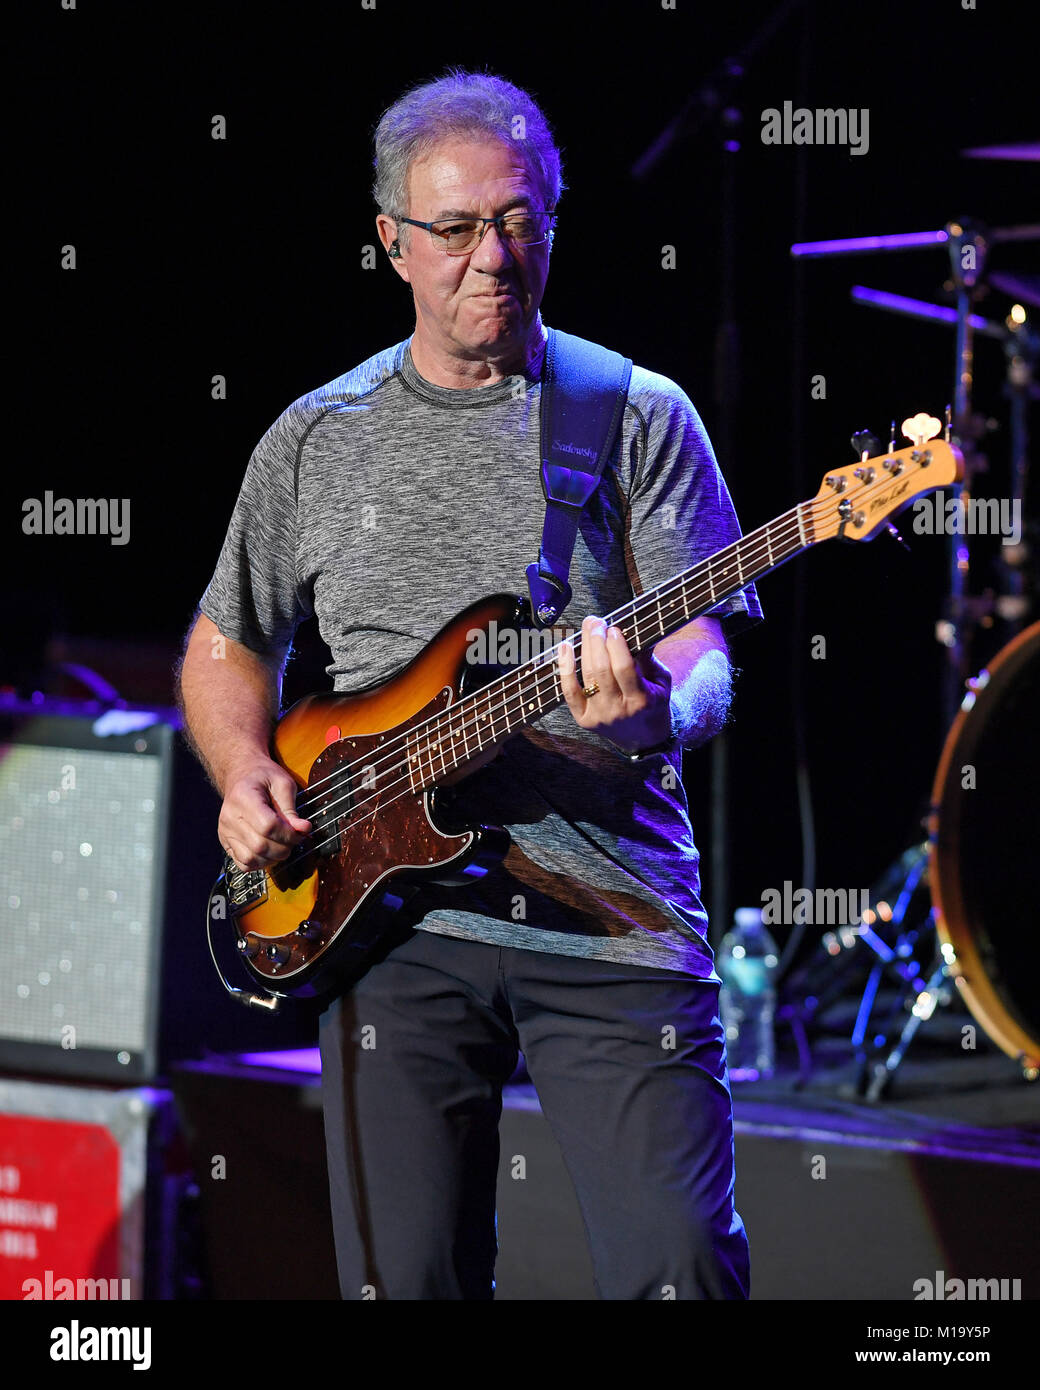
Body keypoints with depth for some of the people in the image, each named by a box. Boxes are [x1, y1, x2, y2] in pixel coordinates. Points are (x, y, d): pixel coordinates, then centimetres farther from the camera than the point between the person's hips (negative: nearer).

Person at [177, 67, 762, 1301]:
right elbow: (225, 644, 23)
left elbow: (705, 657, -1)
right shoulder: (316, 442, 13)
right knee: (410, 1284, -1)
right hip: (398, 918, 2)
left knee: (682, 1268, -13)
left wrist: (654, 710, -24)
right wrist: (244, 776, 2)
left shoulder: (638, 416, 7)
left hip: (614, 916, -2)